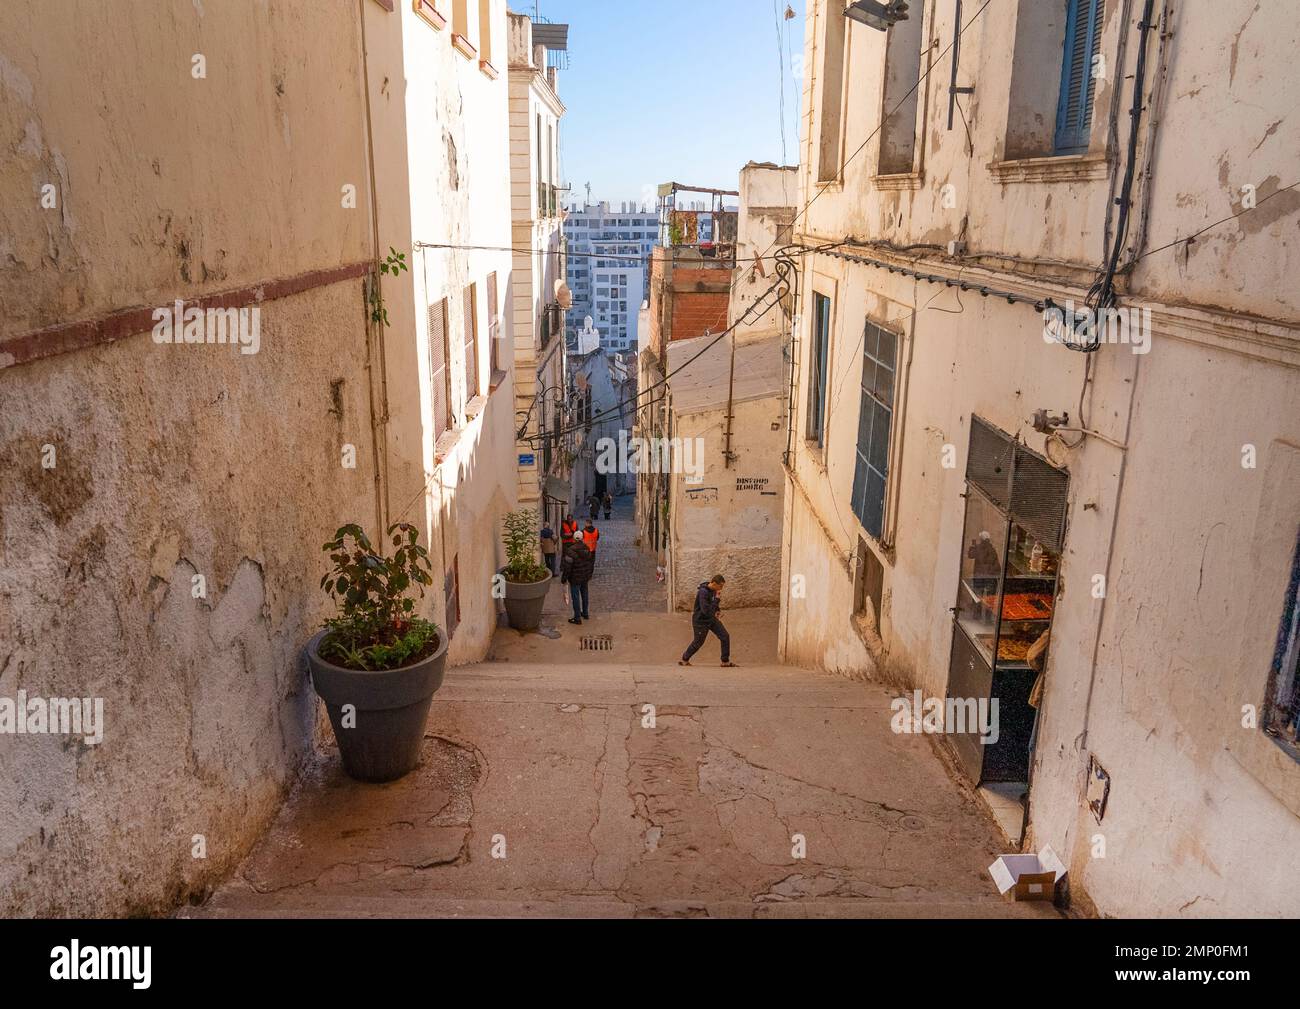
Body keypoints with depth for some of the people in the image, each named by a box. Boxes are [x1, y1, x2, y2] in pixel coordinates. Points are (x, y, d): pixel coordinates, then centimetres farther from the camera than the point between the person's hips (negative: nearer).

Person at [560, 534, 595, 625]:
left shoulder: (571, 551, -25)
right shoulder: (586, 549, -4)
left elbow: (567, 567, -23)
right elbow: (591, 562, 9)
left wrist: (563, 579, -11)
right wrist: (590, 574, 24)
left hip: (575, 579, -7)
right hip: (585, 577, 7)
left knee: (575, 597, 5)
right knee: (584, 594, 23)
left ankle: (577, 618, 12)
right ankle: (585, 613, 37)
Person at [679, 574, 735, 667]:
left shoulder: (713, 590, -2)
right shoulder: (703, 592, -29)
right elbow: (706, 611, -34)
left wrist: (716, 609, 6)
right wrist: (717, 599, -30)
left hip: (711, 619, 7)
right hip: (701, 621, -7)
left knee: (725, 636, -1)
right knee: (698, 642, 8)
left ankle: (725, 661, 10)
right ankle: (684, 659, 31)